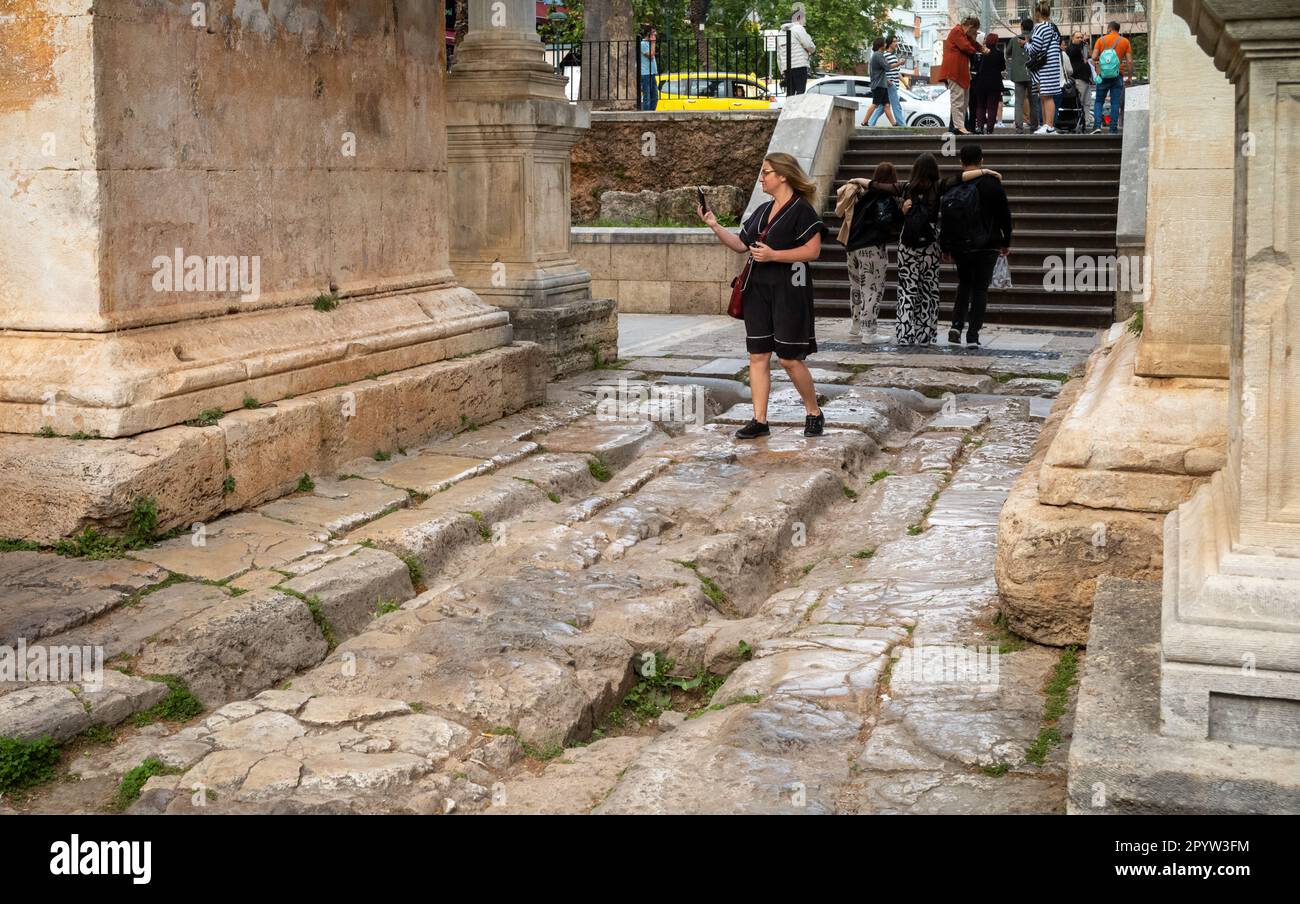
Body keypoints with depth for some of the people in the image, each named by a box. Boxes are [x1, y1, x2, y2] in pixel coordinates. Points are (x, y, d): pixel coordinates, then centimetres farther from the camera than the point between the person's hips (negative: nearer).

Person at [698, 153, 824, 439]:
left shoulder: (802, 209, -8)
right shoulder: (762, 211, 15)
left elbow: (813, 250, -16)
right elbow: (741, 244, 17)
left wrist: (773, 255, -19)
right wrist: (715, 226, 5)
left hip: (789, 290, -7)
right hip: (758, 289, 8)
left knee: (789, 358, -4)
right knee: (758, 356, 4)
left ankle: (814, 413, 15)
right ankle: (759, 420, 8)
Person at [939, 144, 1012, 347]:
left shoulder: (950, 186, 2)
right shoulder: (991, 184, -6)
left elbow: (944, 219, 6)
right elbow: (1004, 215, -2)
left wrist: (945, 247, 13)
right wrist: (1006, 243, 8)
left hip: (958, 245, 3)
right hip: (986, 246, -3)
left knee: (964, 284, 20)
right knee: (980, 288, 3)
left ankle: (956, 325, 4)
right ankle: (973, 334, -2)